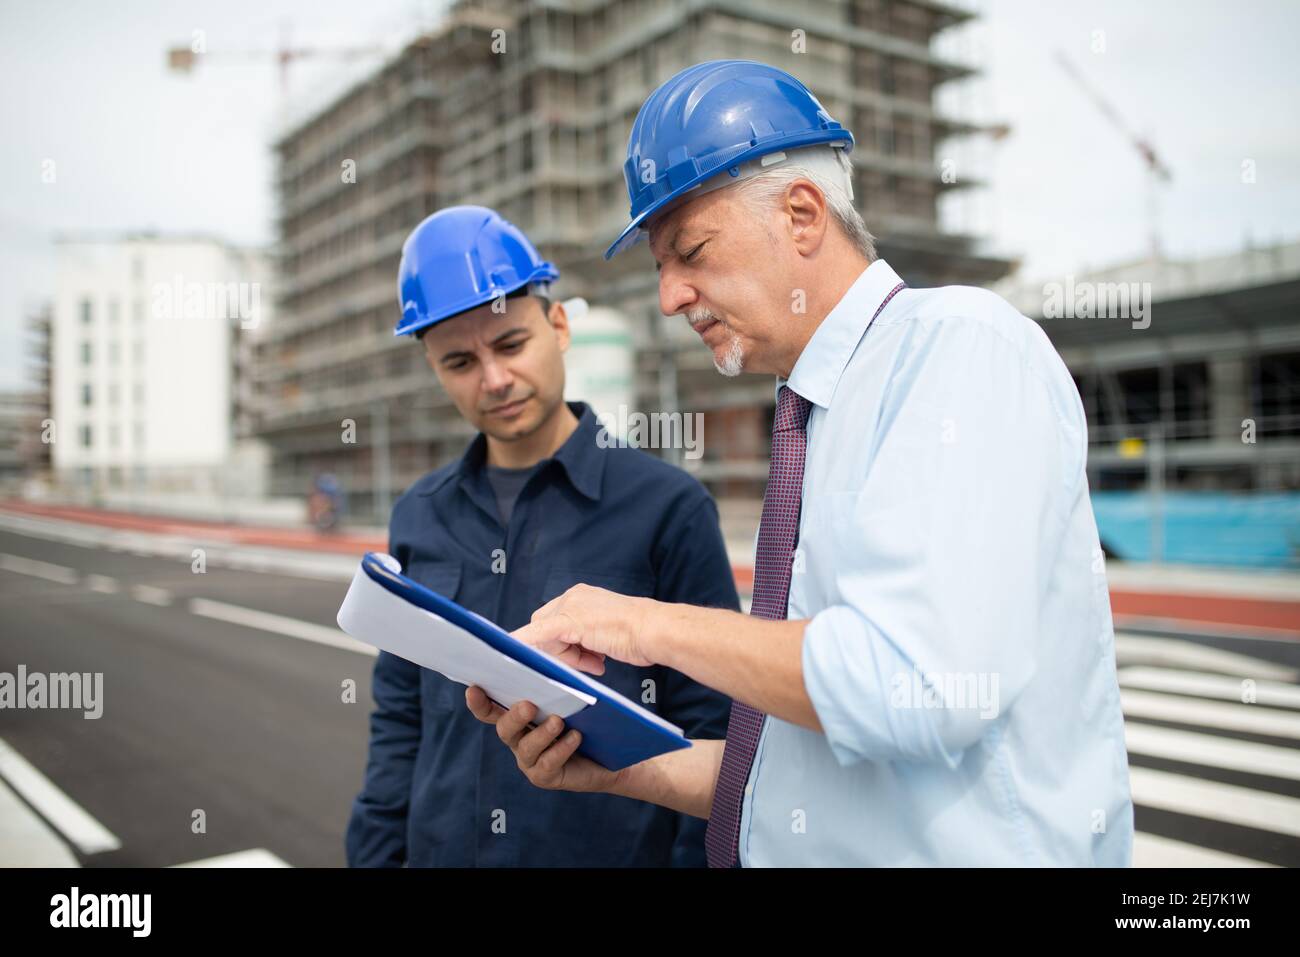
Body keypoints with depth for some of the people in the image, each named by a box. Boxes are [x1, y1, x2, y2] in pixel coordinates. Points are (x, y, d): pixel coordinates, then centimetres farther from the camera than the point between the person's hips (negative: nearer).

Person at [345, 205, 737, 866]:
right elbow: (400, 726, 8)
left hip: (617, 849, -3)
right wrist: (376, 855, 4)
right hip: (443, 851, 4)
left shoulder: (666, 506, -12)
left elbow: (712, 734, -10)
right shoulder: (419, 519, 2)